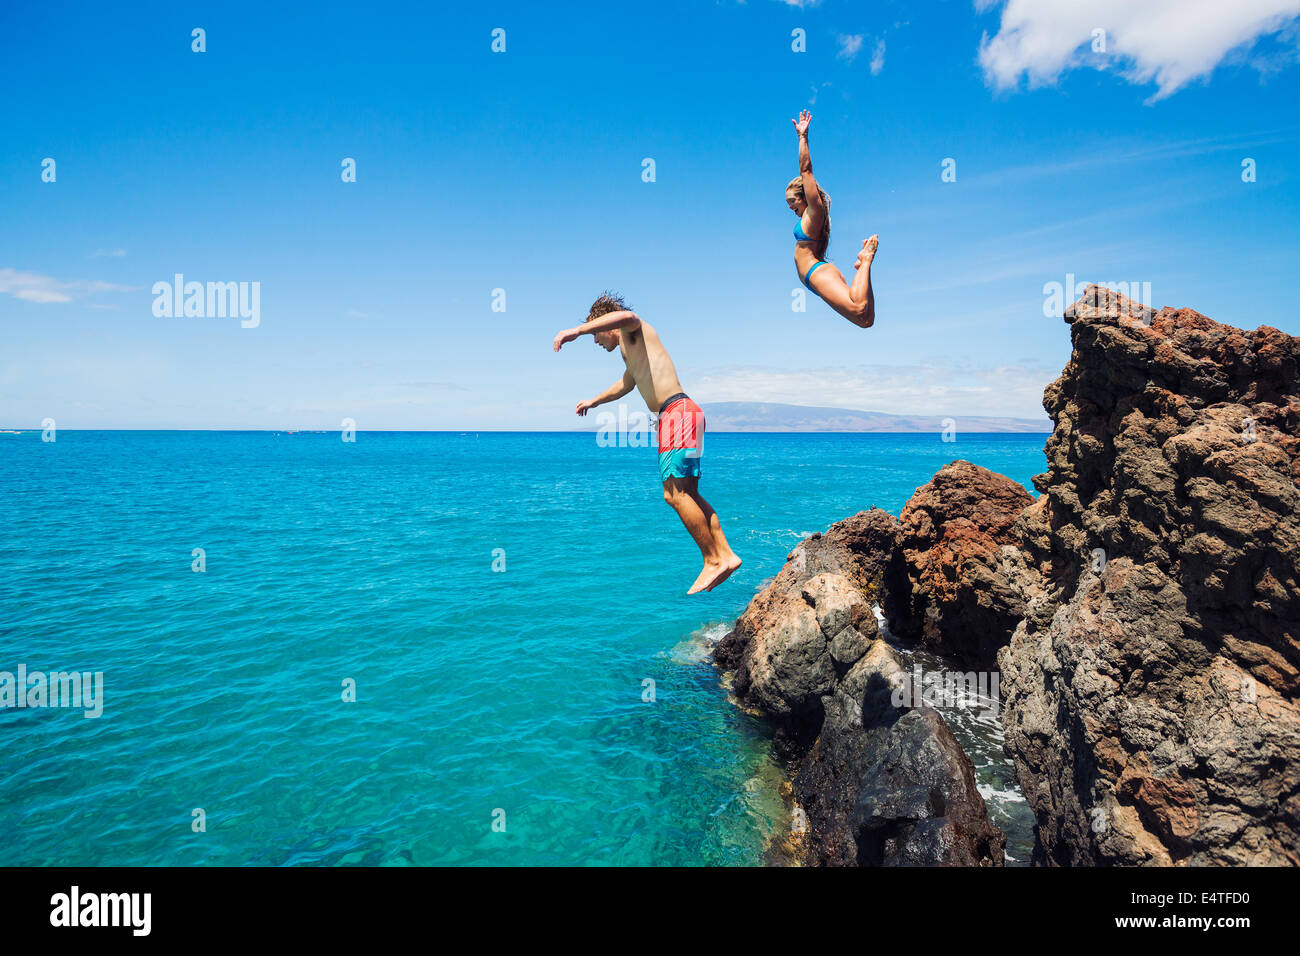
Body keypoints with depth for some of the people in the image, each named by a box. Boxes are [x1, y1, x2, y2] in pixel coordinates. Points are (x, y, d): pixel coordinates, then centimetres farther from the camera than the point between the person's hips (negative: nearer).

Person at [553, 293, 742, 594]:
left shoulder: (634, 330, 1)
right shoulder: (628, 351, 29)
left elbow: (626, 316, -26)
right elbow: (626, 383, 48)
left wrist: (576, 330, -32)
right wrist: (593, 401, 58)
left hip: (678, 411, -10)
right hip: (672, 418, 10)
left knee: (676, 494, -14)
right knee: (686, 494, 7)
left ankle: (713, 560, -9)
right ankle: (725, 555, 8)